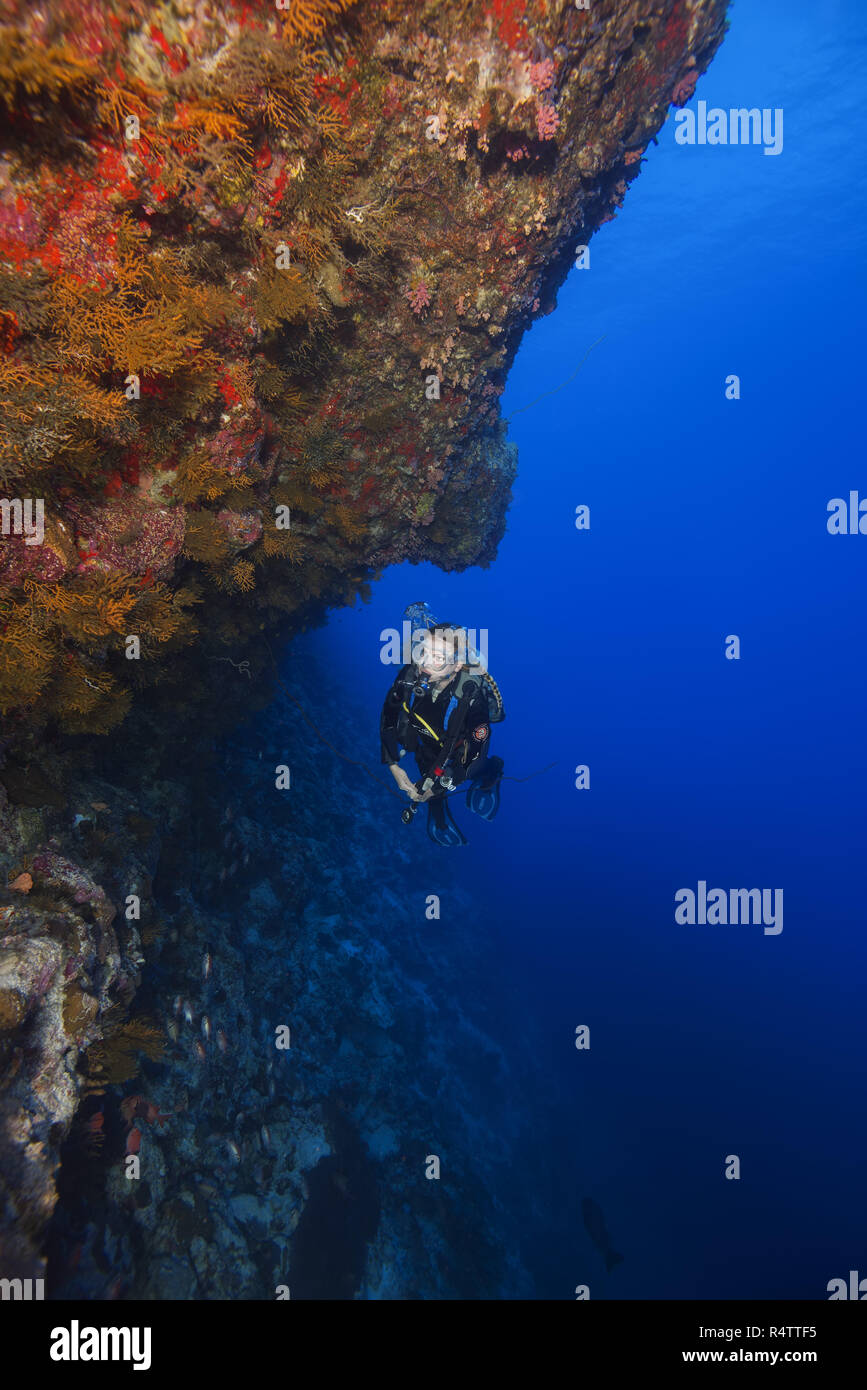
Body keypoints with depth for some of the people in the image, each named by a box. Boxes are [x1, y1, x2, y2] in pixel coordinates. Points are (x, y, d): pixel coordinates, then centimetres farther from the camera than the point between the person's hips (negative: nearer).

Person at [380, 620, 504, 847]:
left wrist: (436, 788, -23)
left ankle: (491, 771, 46)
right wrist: (393, 766, -19)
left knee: (482, 809, 19)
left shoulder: (472, 698, -41)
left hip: (462, 755, -3)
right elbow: (388, 718, -14)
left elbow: (474, 756, -29)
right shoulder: (410, 676, -32)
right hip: (428, 751, 3)